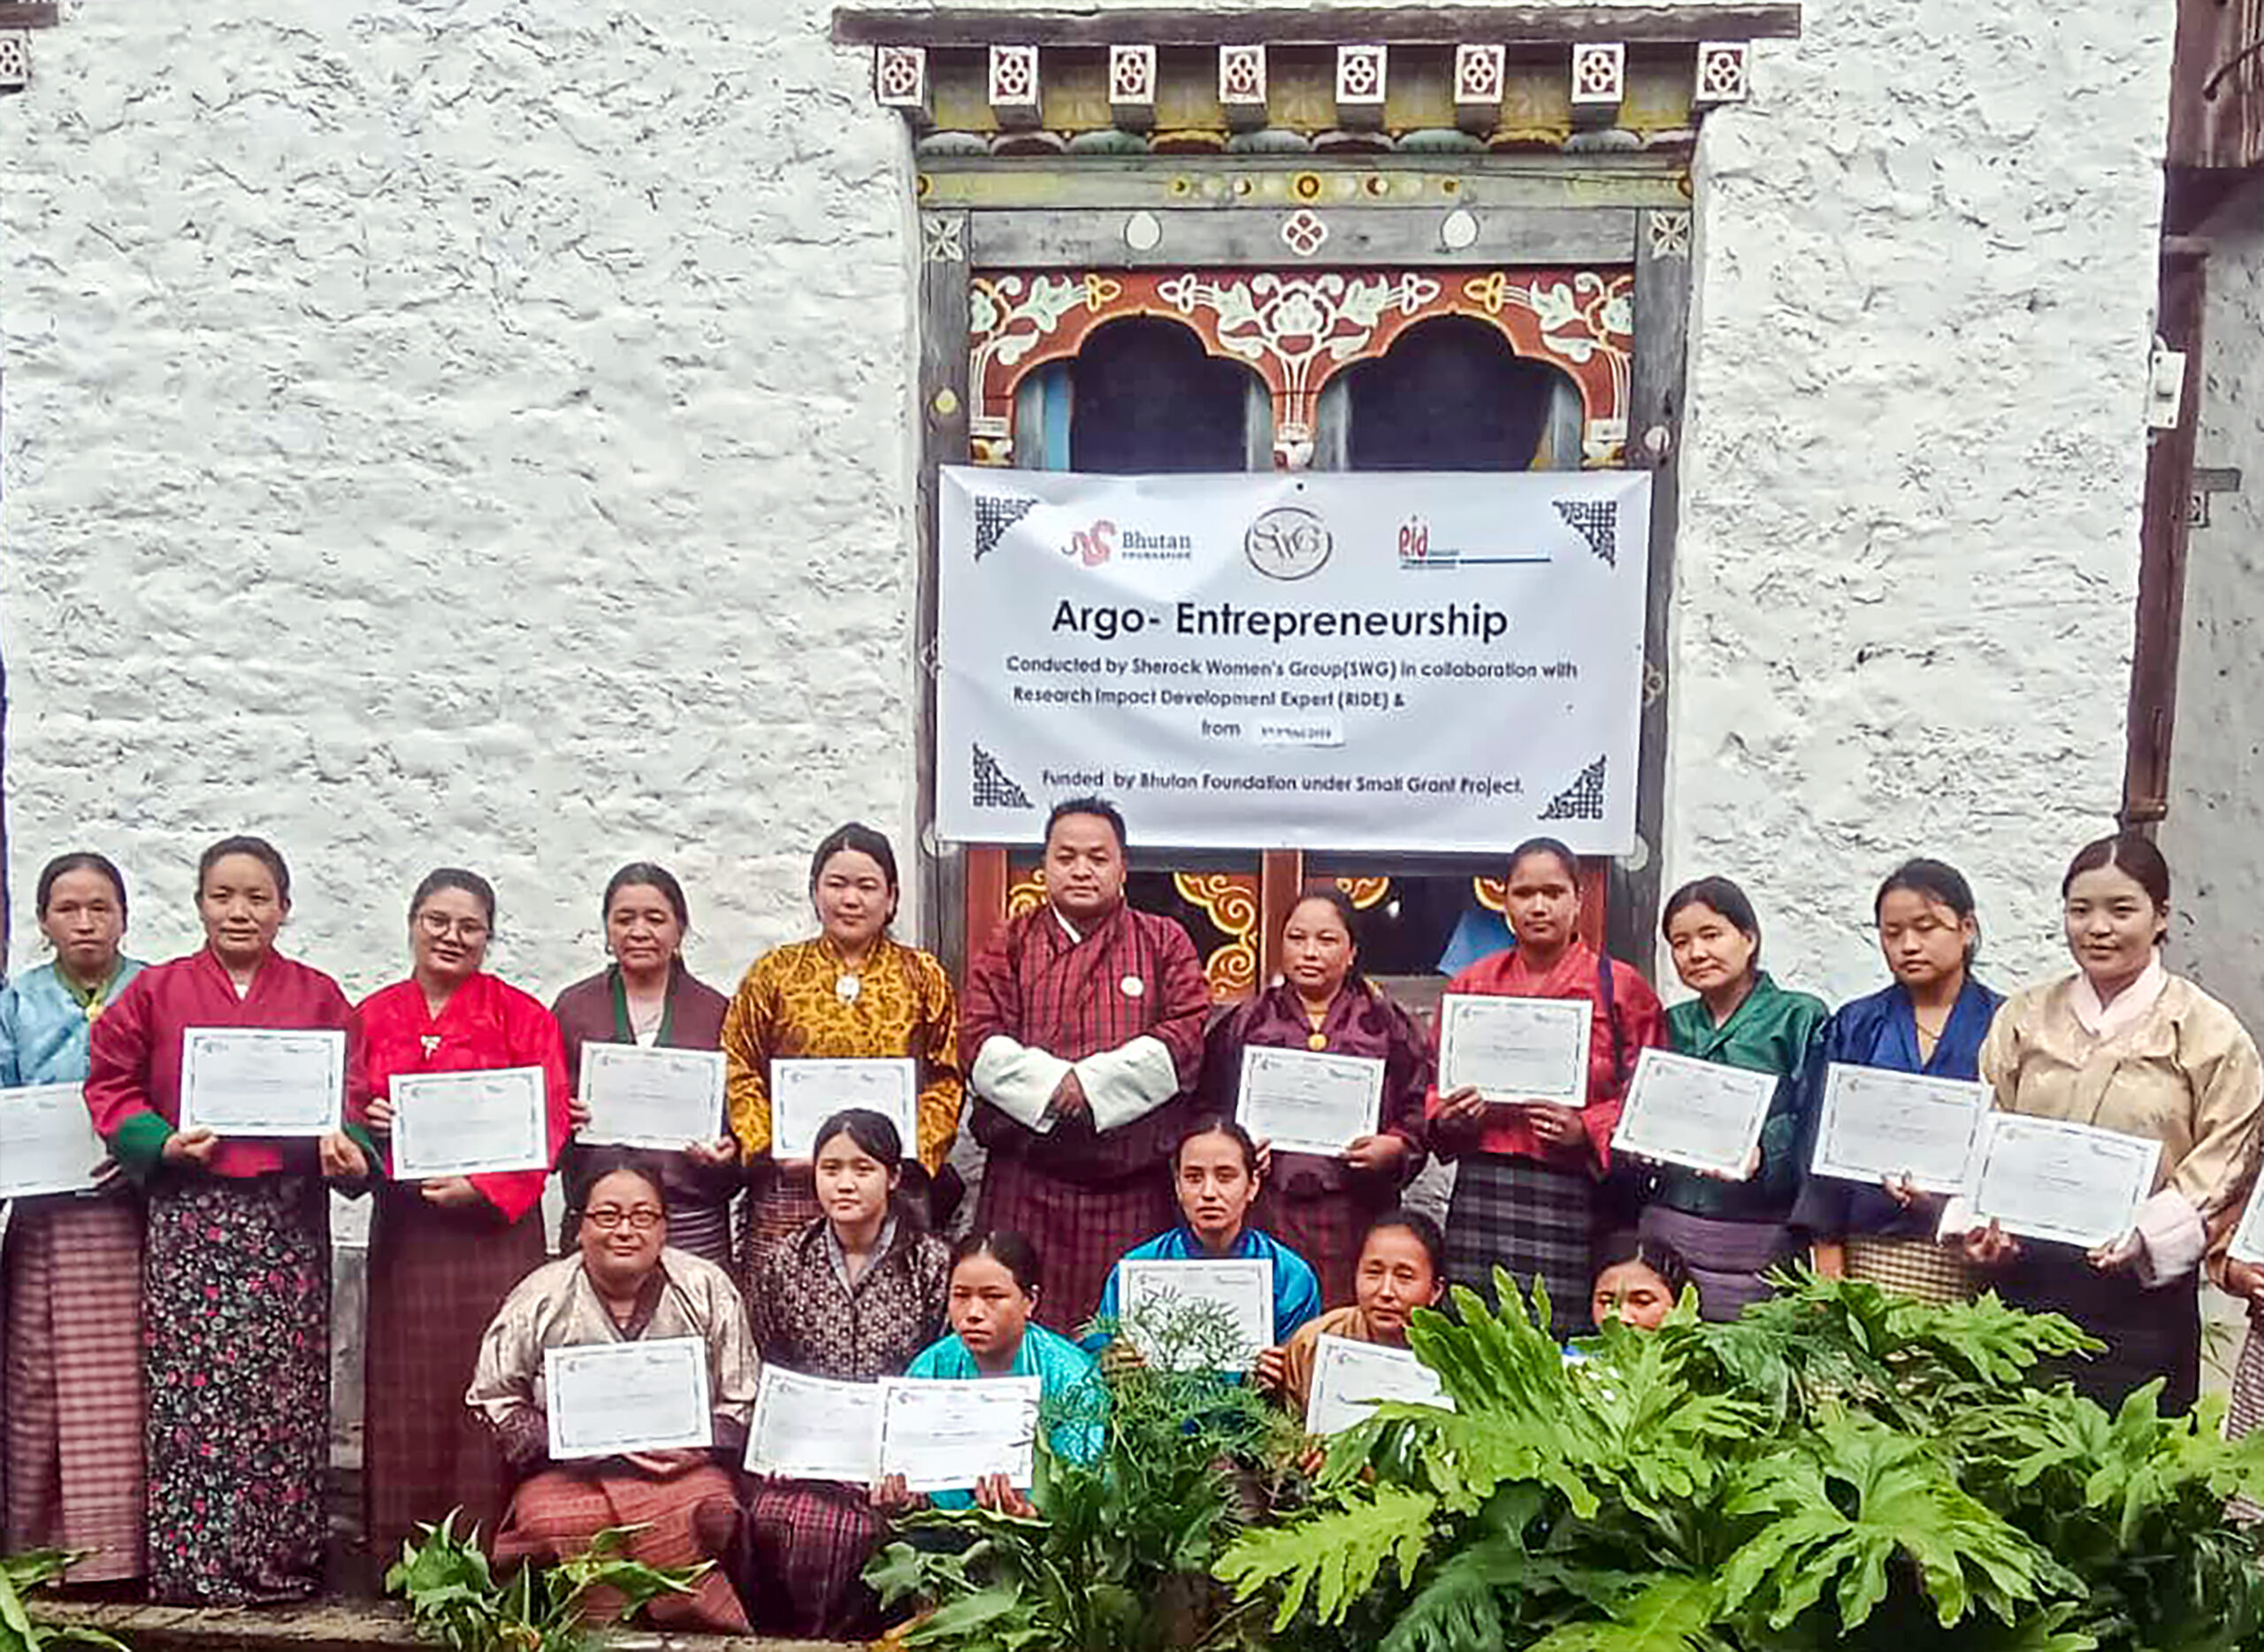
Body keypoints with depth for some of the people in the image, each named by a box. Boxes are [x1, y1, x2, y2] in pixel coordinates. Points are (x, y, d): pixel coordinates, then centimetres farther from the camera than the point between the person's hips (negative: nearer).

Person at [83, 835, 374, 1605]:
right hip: (188, 1217, 0)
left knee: (285, 1393, 2)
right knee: (189, 1390, -2)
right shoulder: (156, 990, 8)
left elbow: (352, 1093, 6)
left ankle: (282, 1562, 12)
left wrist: (345, 1144, -14)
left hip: (289, 1223, 1)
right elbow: (110, 1082, 7)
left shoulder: (319, 997, 9)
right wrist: (161, 1142, -8)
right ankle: (189, 1565, 9)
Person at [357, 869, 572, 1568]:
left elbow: (547, 1123, -4)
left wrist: (482, 1185, -15)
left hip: (497, 1227, -2)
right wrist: (366, 1123, -8)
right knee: (406, 1392, 4)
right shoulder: (374, 1017, 11)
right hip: (404, 1228, 3)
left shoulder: (521, 1017, 2)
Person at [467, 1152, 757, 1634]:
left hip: (685, 1471, 0)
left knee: (707, 1513, -32)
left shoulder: (707, 1291, 6)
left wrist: (698, 1446, -11)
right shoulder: (540, 1297, 5)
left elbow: (743, 1405, 11)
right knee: (550, 1522, -31)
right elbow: (493, 1399, 4)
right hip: (569, 1474, 1)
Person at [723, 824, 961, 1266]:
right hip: (790, 1190, 0)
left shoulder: (923, 977, 10)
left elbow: (946, 1081, 8)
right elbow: (739, 1074, 7)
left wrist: (913, 1148, -6)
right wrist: (771, 1147, -6)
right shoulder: (774, 973, 9)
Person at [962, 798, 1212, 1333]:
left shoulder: (1164, 943, 10)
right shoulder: (1009, 946, 12)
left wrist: (1090, 1082, -11)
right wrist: (1052, 1083, -14)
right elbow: (980, 1042, 0)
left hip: (1132, 1185, 0)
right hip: (1025, 1183, 1)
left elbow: (1187, 1036, -4)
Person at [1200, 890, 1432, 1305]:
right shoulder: (1243, 1024, 12)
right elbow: (1206, 1108, 12)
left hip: (1353, 1212, 0)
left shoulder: (1388, 1026, 10)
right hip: (1264, 1209, 0)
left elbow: (1422, 1109, 9)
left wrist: (1395, 1146, -9)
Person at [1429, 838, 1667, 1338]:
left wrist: (1586, 1129, -13)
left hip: (1570, 1195, -3)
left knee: (1559, 1337, -4)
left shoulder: (1619, 987, 5)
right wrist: (1448, 1118, -3)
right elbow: (1435, 1085, 18)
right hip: (1481, 1185, 3)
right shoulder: (1472, 983, 14)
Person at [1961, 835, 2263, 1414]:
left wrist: (2146, 1234, -16)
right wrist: (1981, 1224, -5)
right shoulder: (2023, 1018, 11)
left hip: (2141, 1292, -2)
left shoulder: (2209, 1034, 2)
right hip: (2023, 1276, 3)